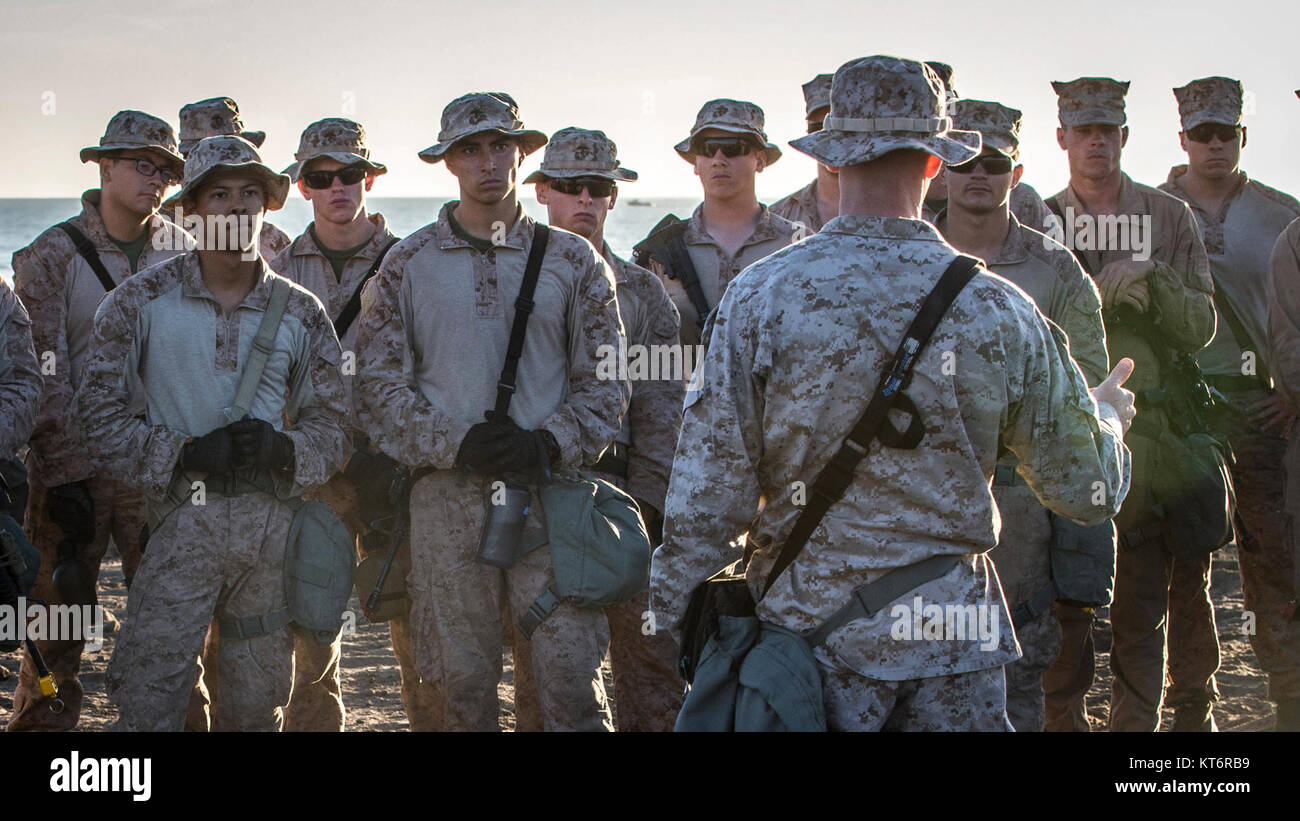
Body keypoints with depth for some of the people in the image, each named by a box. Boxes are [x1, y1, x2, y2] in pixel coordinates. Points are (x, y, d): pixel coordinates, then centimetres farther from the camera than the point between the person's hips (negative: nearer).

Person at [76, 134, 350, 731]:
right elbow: (101, 413, 0)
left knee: (257, 706, 10)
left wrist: (281, 448, -10)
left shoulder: (301, 313, 9)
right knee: (147, 705, -9)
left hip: (273, 523, 3)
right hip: (182, 522, -3)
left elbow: (333, 424, 12)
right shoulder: (142, 301, 1)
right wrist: (188, 452, -13)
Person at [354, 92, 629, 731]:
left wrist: (547, 445, -10)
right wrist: (456, 443, -10)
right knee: (463, 678, 4)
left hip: (553, 490, 0)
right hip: (447, 494, 1)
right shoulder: (409, 264, 8)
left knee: (571, 677, -6)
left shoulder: (573, 261, 8)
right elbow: (379, 383, 4)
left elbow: (606, 380, 7)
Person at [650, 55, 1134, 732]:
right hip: (953, 649, 1)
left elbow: (707, 497, -10)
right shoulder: (997, 309, -6)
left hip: (807, 629, 0)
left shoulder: (760, 295, -10)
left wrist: (676, 625, 3)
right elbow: (1089, 490, 3)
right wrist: (1108, 417, 25)